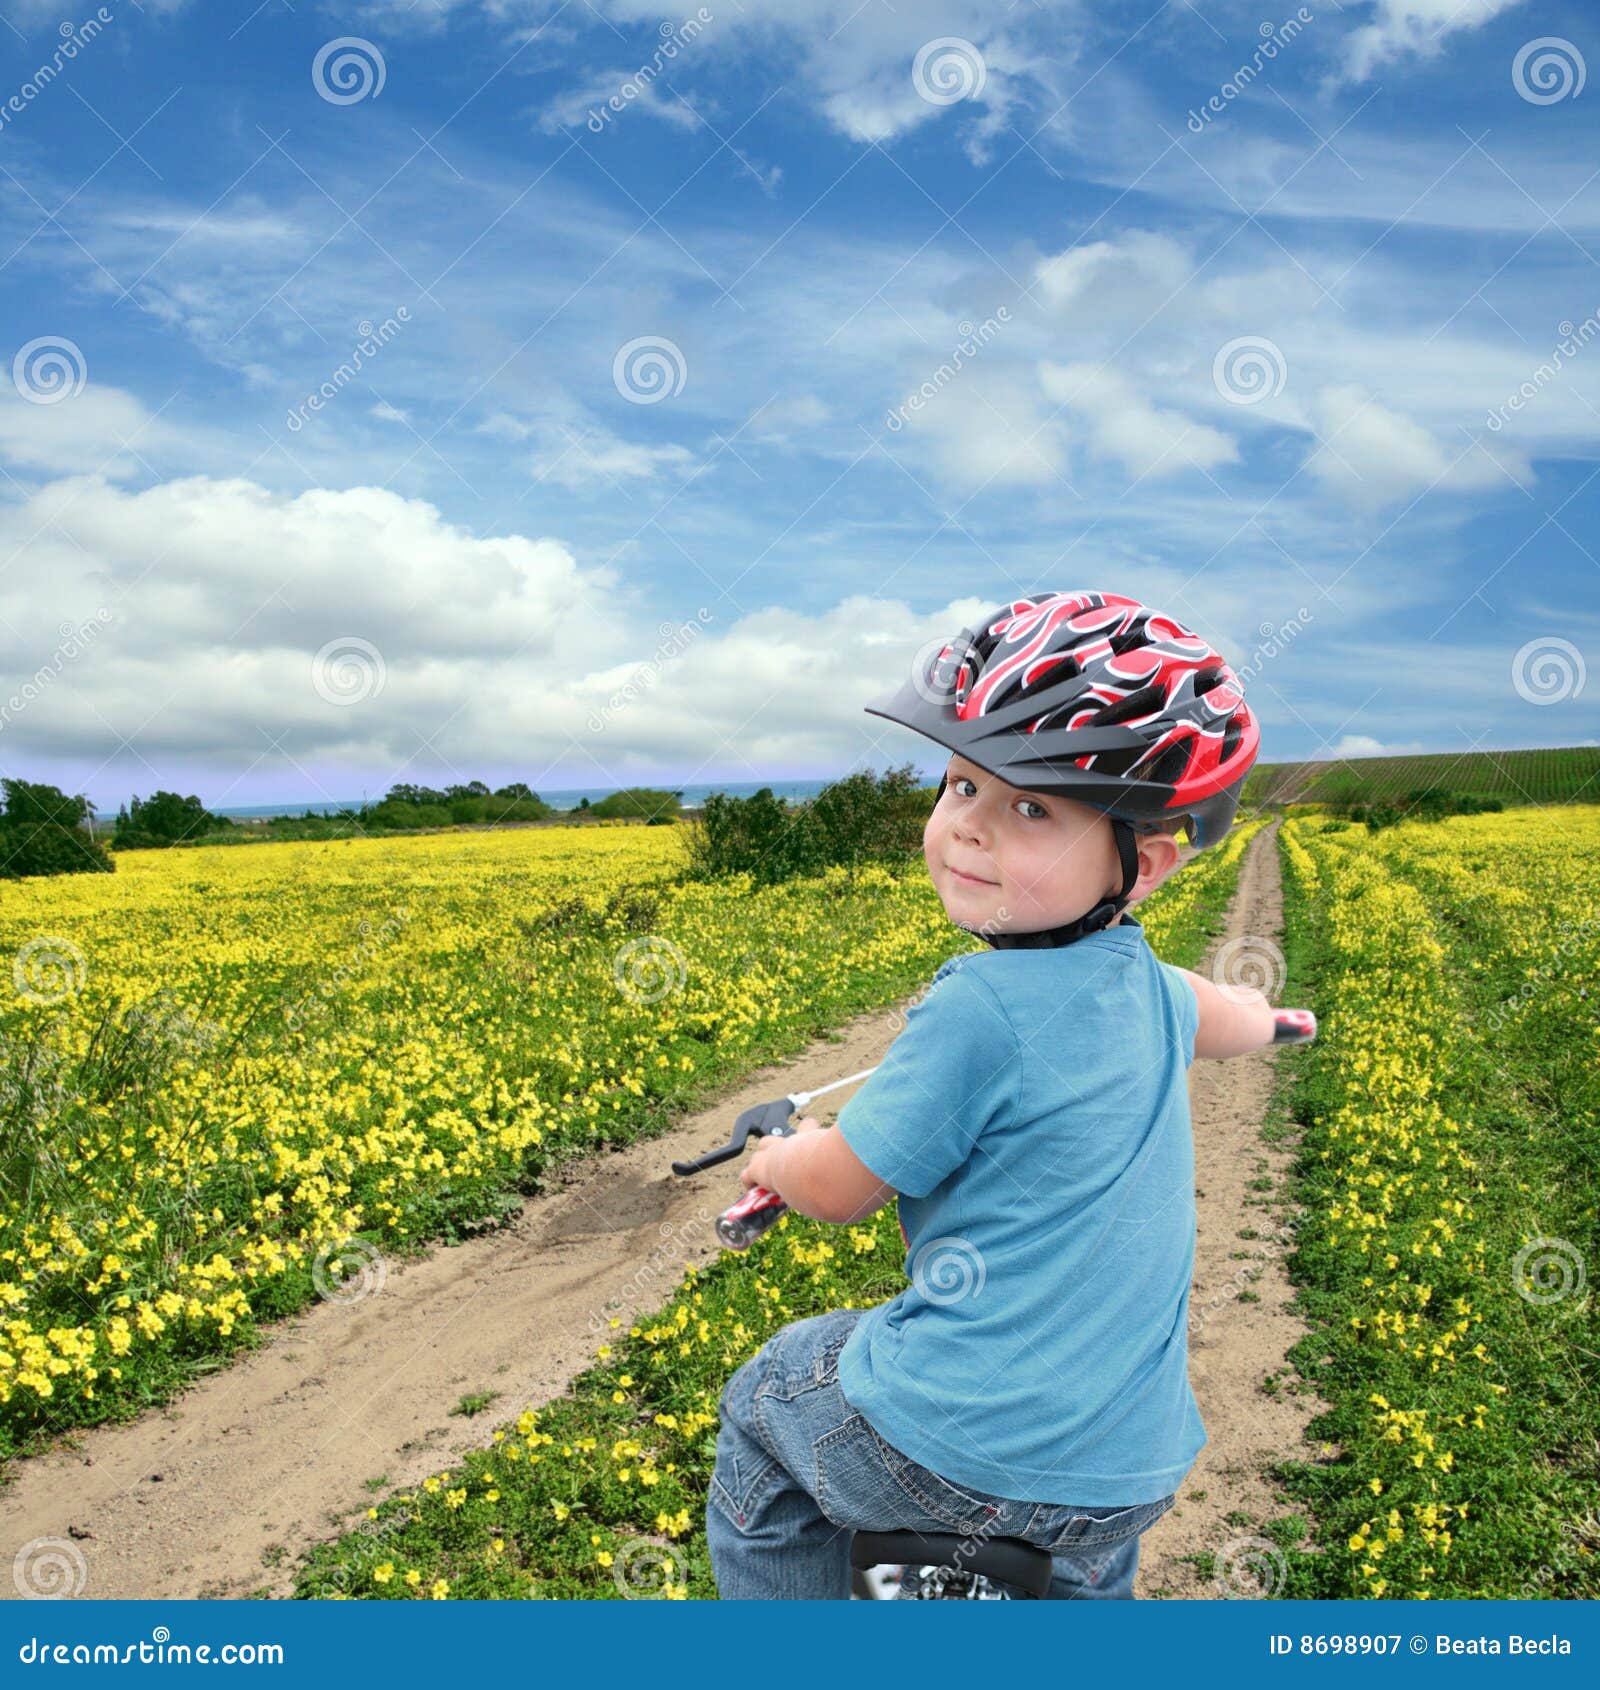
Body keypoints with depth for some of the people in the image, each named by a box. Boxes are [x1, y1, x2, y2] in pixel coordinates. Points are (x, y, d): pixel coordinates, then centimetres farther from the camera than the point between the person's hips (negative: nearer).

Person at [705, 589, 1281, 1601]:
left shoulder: (981, 1003, -22)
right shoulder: (1144, 984, 1)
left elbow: (839, 1189, -12)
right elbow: (1229, 1024, 26)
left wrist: (778, 1158, 11)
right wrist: (1261, 1017, 50)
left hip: (952, 1449, -7)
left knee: (763, 1411, 21)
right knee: (1088, 1567, 39)